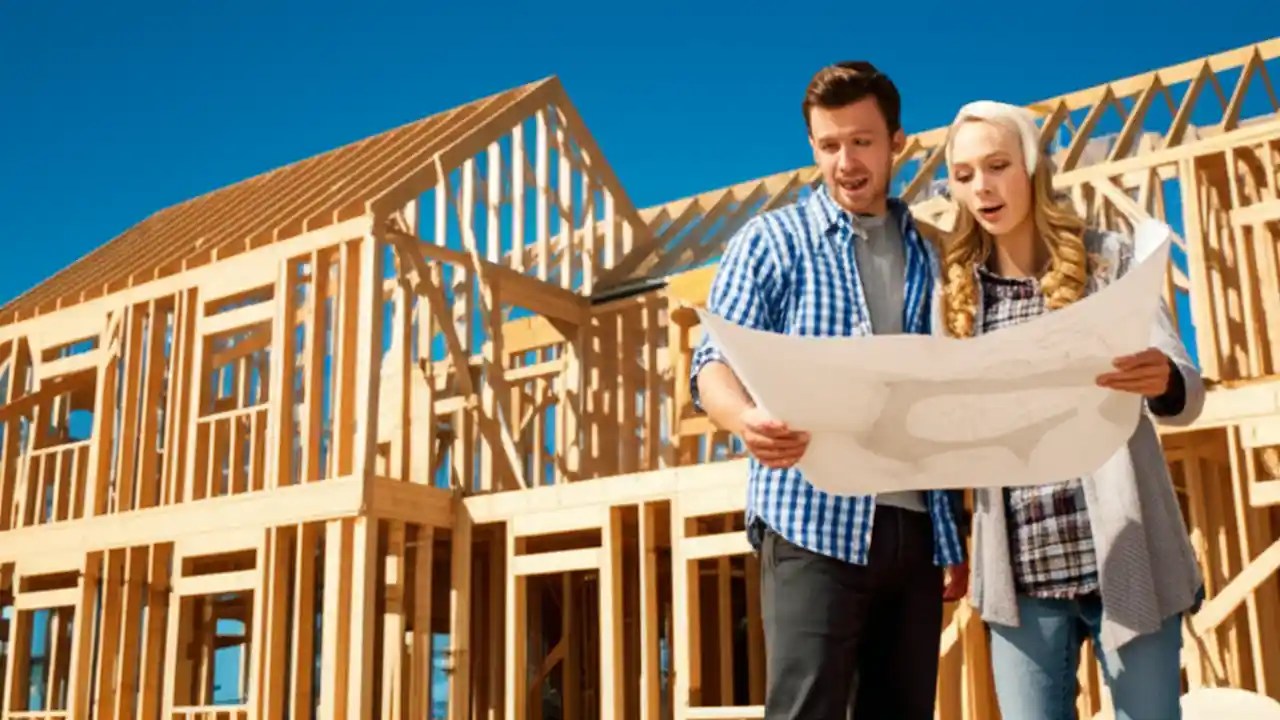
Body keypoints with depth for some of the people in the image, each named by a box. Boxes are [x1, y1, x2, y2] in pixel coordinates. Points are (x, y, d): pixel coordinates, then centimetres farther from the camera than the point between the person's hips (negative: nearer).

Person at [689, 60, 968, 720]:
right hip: (813, 525, -3)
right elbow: (715, 363, -6)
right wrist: (747, 419, -29)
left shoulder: (928, 257, 16)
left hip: (915, 530, 4)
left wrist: (956, 540, 10)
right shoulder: (771, 241, 6)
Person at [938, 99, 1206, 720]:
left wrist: (1162, 381, -30)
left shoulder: (1109, 259, 1)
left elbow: (1187, 394, -7)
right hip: (1020, 573, 2)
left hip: (1123, 558, -2)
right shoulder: (957, 289, 8)